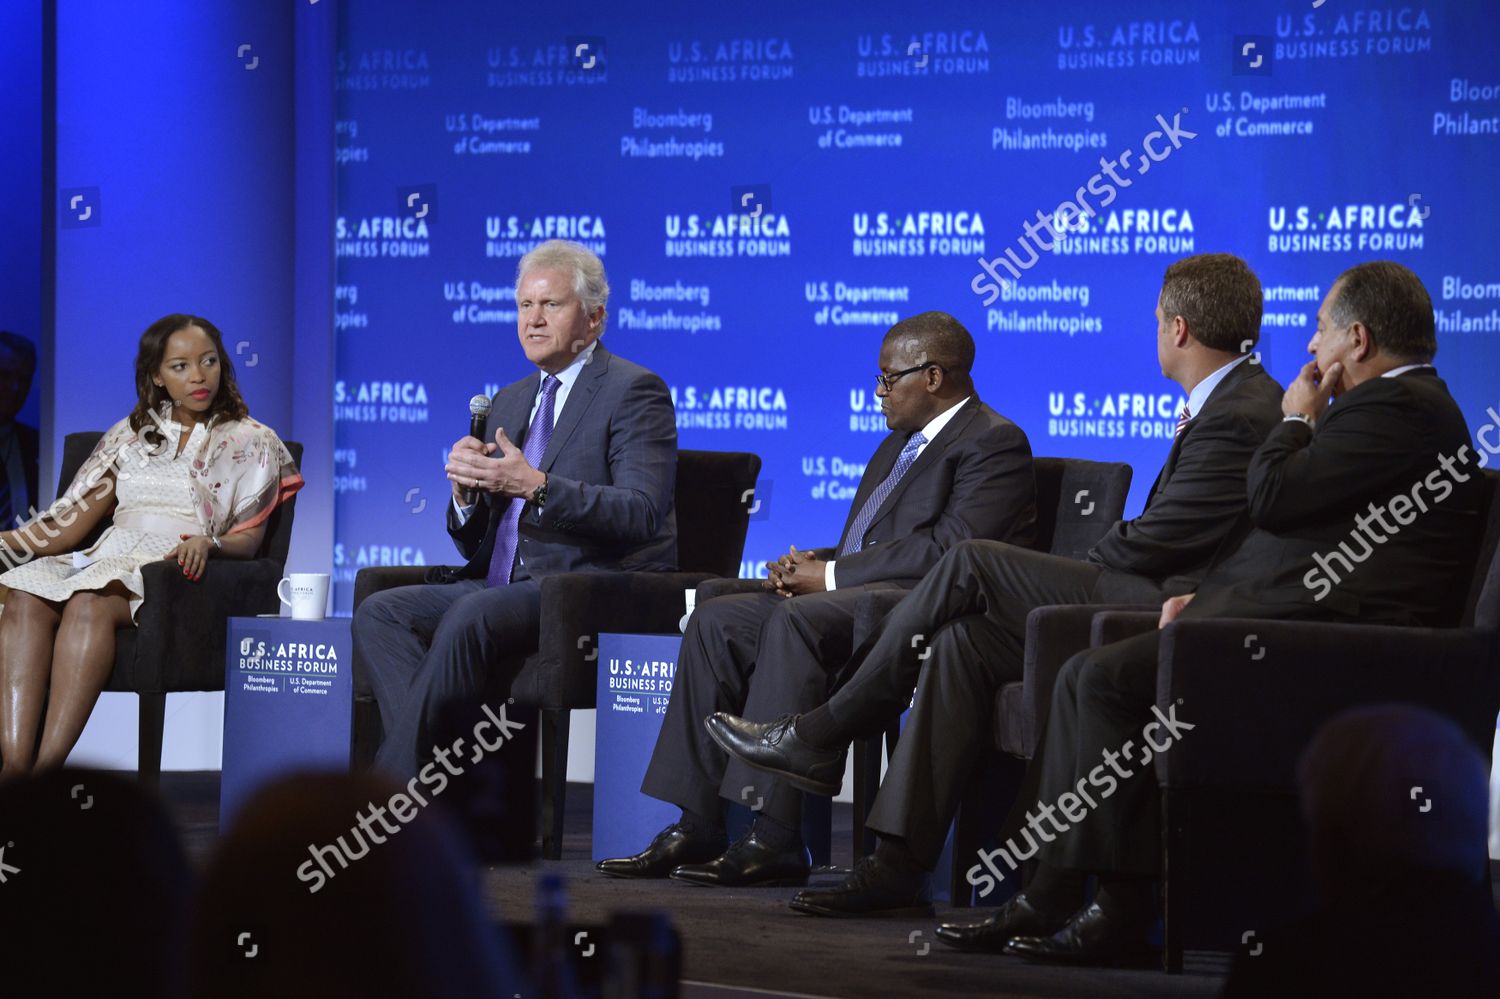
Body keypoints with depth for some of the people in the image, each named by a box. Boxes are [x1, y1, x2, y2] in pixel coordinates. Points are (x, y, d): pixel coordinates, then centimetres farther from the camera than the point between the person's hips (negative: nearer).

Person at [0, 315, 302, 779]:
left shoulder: (251, 442, 14)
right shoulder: (131, 434, 24)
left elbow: (248, 539, 3)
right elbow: (72, 522, 18)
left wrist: (207, 544, -20)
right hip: (106, 559, 4)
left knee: (89, 603, -37)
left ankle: (48, 766, -48)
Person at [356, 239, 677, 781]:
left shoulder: (633, 390, -1)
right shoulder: (510, 400, 22)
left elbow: (642, 514, -15)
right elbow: (474, 542, 21)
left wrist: (537, 487, -25)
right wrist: (467, 491, -3)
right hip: (503, 585, 8)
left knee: (472, 615, -33)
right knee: (379, 611, -14)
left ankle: (395, 780, -28)